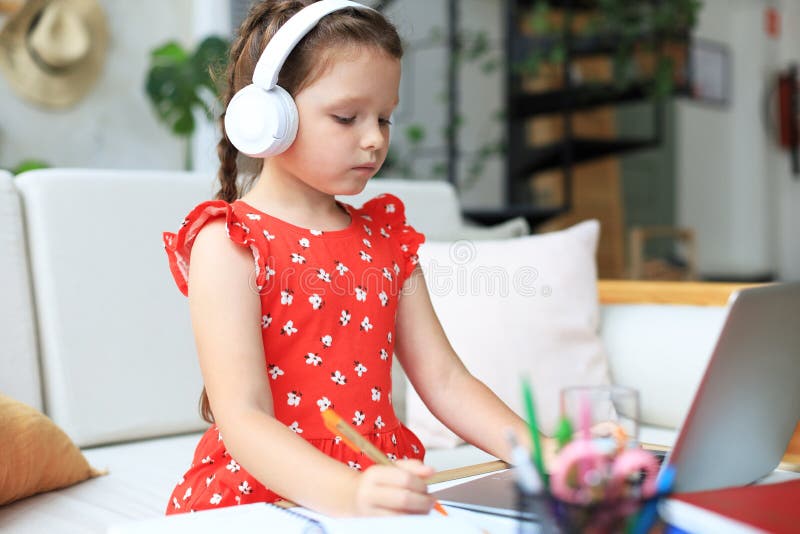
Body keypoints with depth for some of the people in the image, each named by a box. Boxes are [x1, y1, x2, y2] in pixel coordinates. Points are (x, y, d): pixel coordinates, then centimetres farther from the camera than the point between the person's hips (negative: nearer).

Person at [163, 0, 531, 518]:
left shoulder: (386, 237, 11)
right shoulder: (227, 243, -8)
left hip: (385, 489, 4)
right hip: (261, 498, -3)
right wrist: (348, 493, -34)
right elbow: (242, 418, -18)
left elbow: (444, 380, 8)